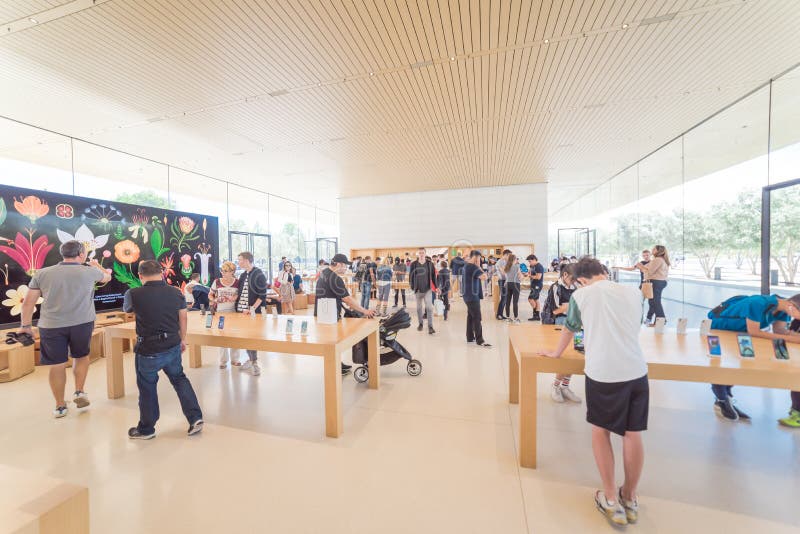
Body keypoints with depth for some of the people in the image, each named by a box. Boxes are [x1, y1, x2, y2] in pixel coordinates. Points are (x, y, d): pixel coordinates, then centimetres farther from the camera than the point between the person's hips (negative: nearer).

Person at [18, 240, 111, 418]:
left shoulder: (42, 273, 2)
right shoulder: (90, 271, -4)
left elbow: (28, 302, 4)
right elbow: (107, 277, 19)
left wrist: (26, 325, 14)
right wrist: (97, 266, 38)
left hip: (51, 326, 2)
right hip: (82, 323, -1)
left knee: (57, 365, 10)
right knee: (81, 356, 23)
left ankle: (60, 407, 22)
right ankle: (79, 392, 16)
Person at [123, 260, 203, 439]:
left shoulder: (133, 294, -14)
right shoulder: (176, 292, -5)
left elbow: (126, 310, 10)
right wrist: (183, 339, 19)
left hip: (148, 350, -3)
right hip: (173, 346, 3)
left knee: (147, 388, 15)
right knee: (179, 379, 20)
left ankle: (146, 429, 34)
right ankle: (195, 418, 18)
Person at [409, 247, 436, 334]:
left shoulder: (429, 264, -1)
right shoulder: (414, 264, 0)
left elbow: (433, 276, 3)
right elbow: (411, 276, 3)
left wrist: (435, 286, 1)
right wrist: (412, 286, -4)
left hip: (427, 289, -1)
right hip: (417, 289, 2)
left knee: (429, 307, -9)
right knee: (419, 307, 13)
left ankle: (430, 326, -6)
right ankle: (420, 324, 27)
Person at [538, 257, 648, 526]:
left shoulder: (581, 295, -2)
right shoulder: (633, 293, 9)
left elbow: (569, 329, 10)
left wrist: (556, 353, 28)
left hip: (602, 372, -3)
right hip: (636, 370, 4)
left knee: (600, 430, 16)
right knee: (633, 434, 15)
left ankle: (611, 500, 23)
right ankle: (630, 499, 32)